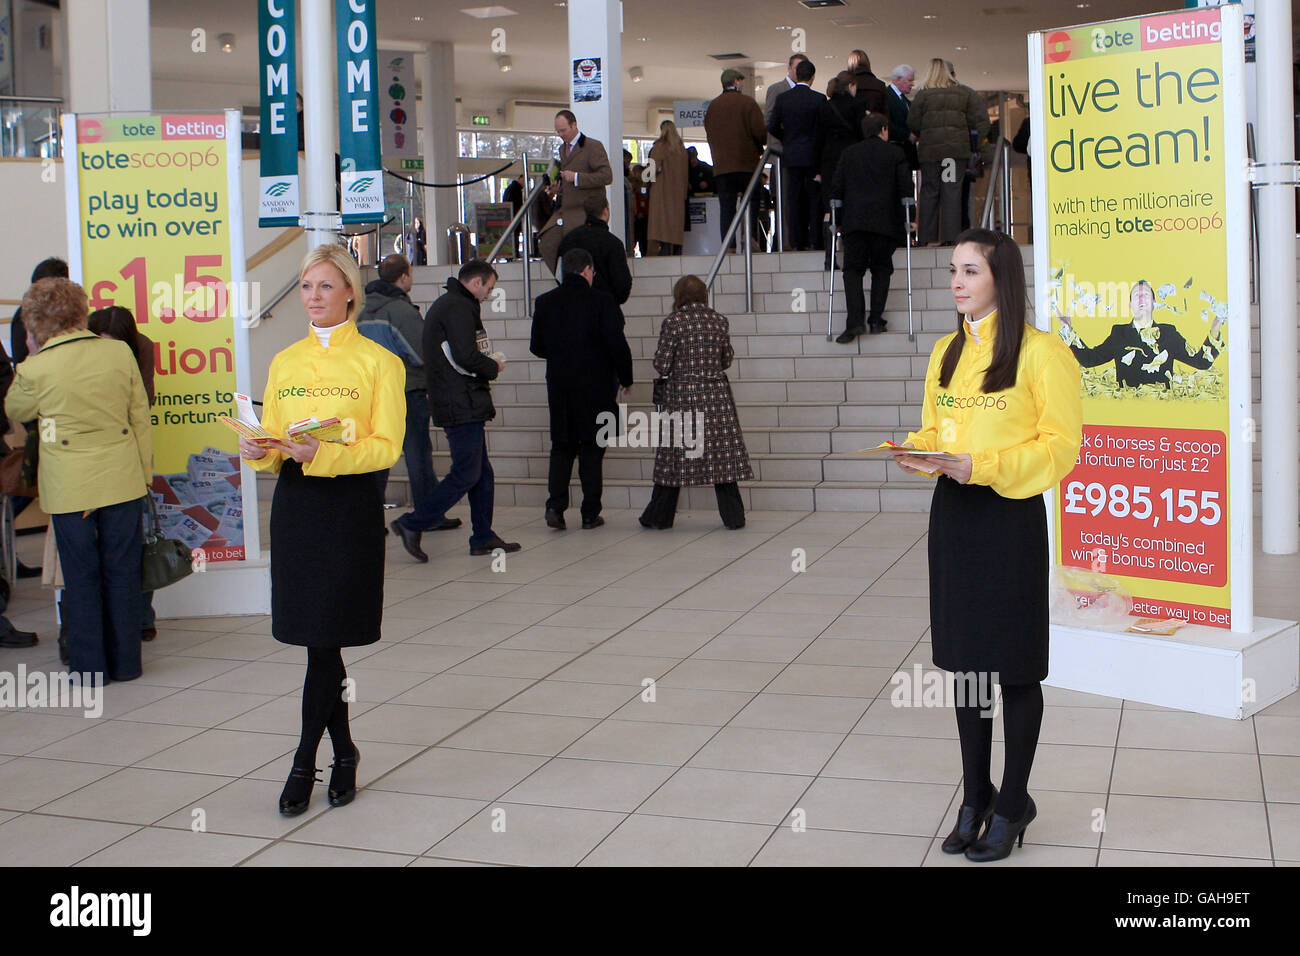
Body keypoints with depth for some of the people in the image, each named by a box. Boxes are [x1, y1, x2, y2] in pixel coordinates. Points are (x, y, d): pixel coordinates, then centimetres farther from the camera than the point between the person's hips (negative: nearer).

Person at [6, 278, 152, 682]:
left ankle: (90, 667, 16)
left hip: (70, 487, -2)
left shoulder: (35, 369, -13)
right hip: (122, 480, 2)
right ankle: (125, 661, 18)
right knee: (122, 573, 11)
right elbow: (141, 418, 3)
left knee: (81, 577, 9)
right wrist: (145, 472, 13)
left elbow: (14, 411, 8)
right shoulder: (120, 352, -5)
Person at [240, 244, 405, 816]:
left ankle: (304, 760, 3)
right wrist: (258, 451, -10)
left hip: (351, 504, -4)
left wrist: (324, 453, -23)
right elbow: (270, 441, 13)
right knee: (319, 639, 8)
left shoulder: (379, 362, -1)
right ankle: (343, 752, 22)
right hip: (295, 501, 5)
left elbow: (387, 447, -8)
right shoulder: (284, 363, 14)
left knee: (324, 637, -7)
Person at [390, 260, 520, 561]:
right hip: (463, 407, -11)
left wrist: (486, 365, 13)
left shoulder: (443, 305, 21)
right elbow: (467, 357, -22)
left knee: (482, 472, 12)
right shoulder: (459, 307, -13)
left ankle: (483, 538, 15)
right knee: (467, 473, -7)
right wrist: (493, 367, -4)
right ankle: (412, 525, -4)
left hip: (456, 406, 11)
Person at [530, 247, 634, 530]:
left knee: (562, 446, 12)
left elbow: (536, 346, 7)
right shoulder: (601, 301, -10)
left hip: (559, 386, 3)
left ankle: (556, 505, -3)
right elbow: (617, 344, -12)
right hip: (596, 387, -3)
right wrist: (625, 378, 3)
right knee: (592, 448, 5)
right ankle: (590, 513, 7)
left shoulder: (545, 302, 1)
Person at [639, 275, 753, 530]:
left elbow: (662, 365, -8)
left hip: (682, 395, -2)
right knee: (721, 452, 6)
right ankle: (733, 516, 7)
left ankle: (659, 516, 15)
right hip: (716, 393, 2)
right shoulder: (719, 321, 2)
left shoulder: (673, 322, -8)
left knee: (675, 454, 6)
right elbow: (727, 360, 9)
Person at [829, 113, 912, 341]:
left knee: (852, 269, 0)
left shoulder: (849, 153, 12)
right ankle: (876, 320, 3)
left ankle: (855, 321, -16)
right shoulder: (895, 153, 7)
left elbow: (836, 187, 8)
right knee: (881, 269, 10)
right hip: (885, 220, -1)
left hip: (854, 220, 1)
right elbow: (906, 189, 3)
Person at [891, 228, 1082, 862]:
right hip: (952, 511, 6)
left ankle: (1014, 802, 19)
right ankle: (975, 796, 26)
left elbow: (1060, 446, -12)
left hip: (1011, 518, -6)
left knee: (1015, 667, 4)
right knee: (965, 660, 13)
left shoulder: (1041, 353, -10)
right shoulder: (947, 352, 11)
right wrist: (919, 452, -4)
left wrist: (983, 465, -22)